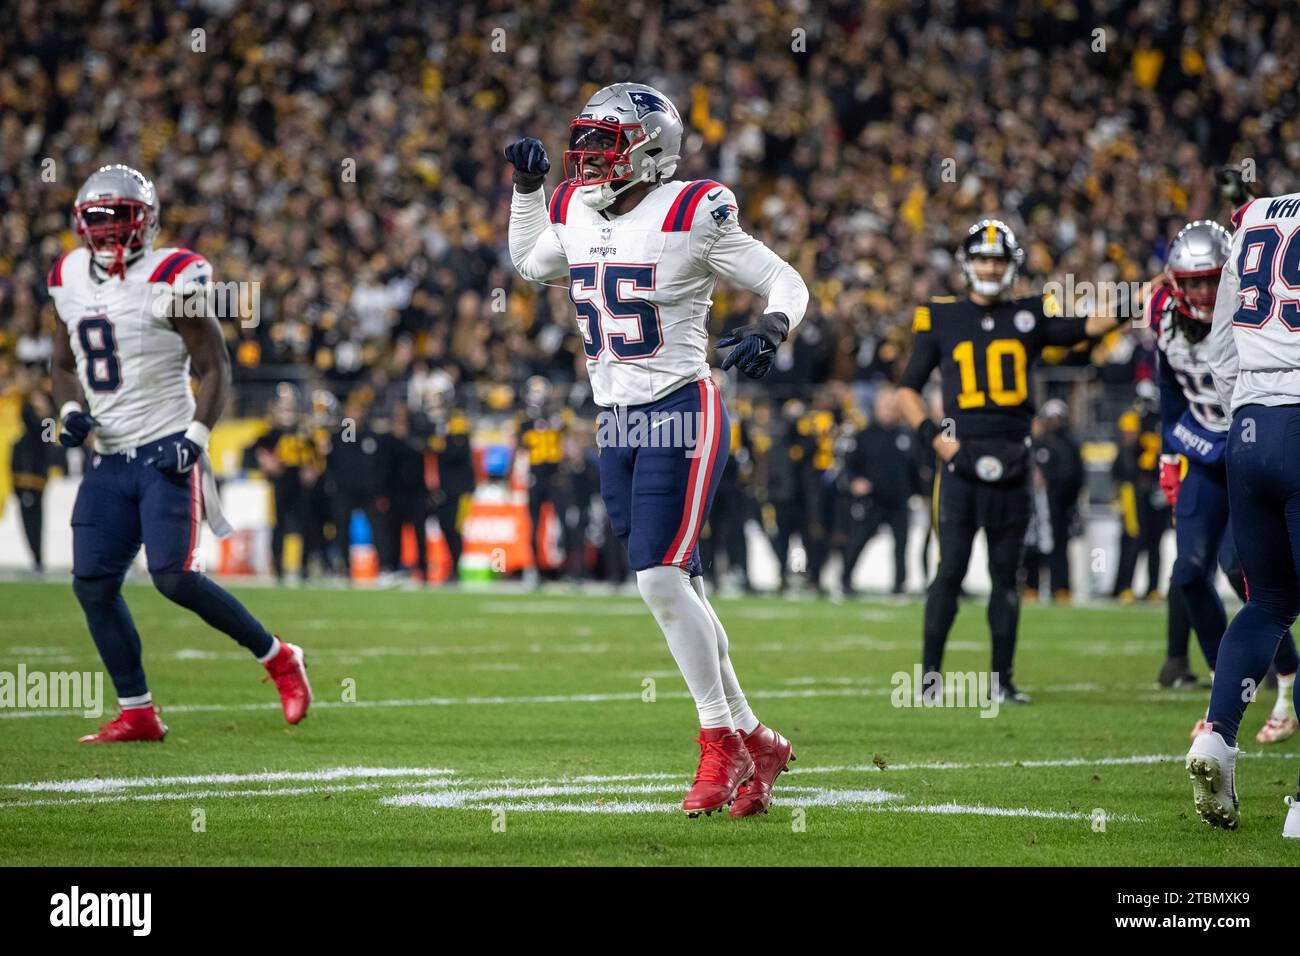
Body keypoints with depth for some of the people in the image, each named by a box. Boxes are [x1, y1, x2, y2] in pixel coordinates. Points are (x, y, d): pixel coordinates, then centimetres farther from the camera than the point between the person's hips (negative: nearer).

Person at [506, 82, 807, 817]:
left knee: (661, 578, -16)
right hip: (618, 421, 7)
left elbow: (787, 283, -6)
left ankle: (721, 747, -5)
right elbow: (531, 264, 30)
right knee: (679, 590, 7)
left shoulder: (692, 215, -12)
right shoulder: (576, 214, 8)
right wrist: (529, 187, 21)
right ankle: (755, 743, 17)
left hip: (681, 415, -7)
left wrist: (770, 331, -26)